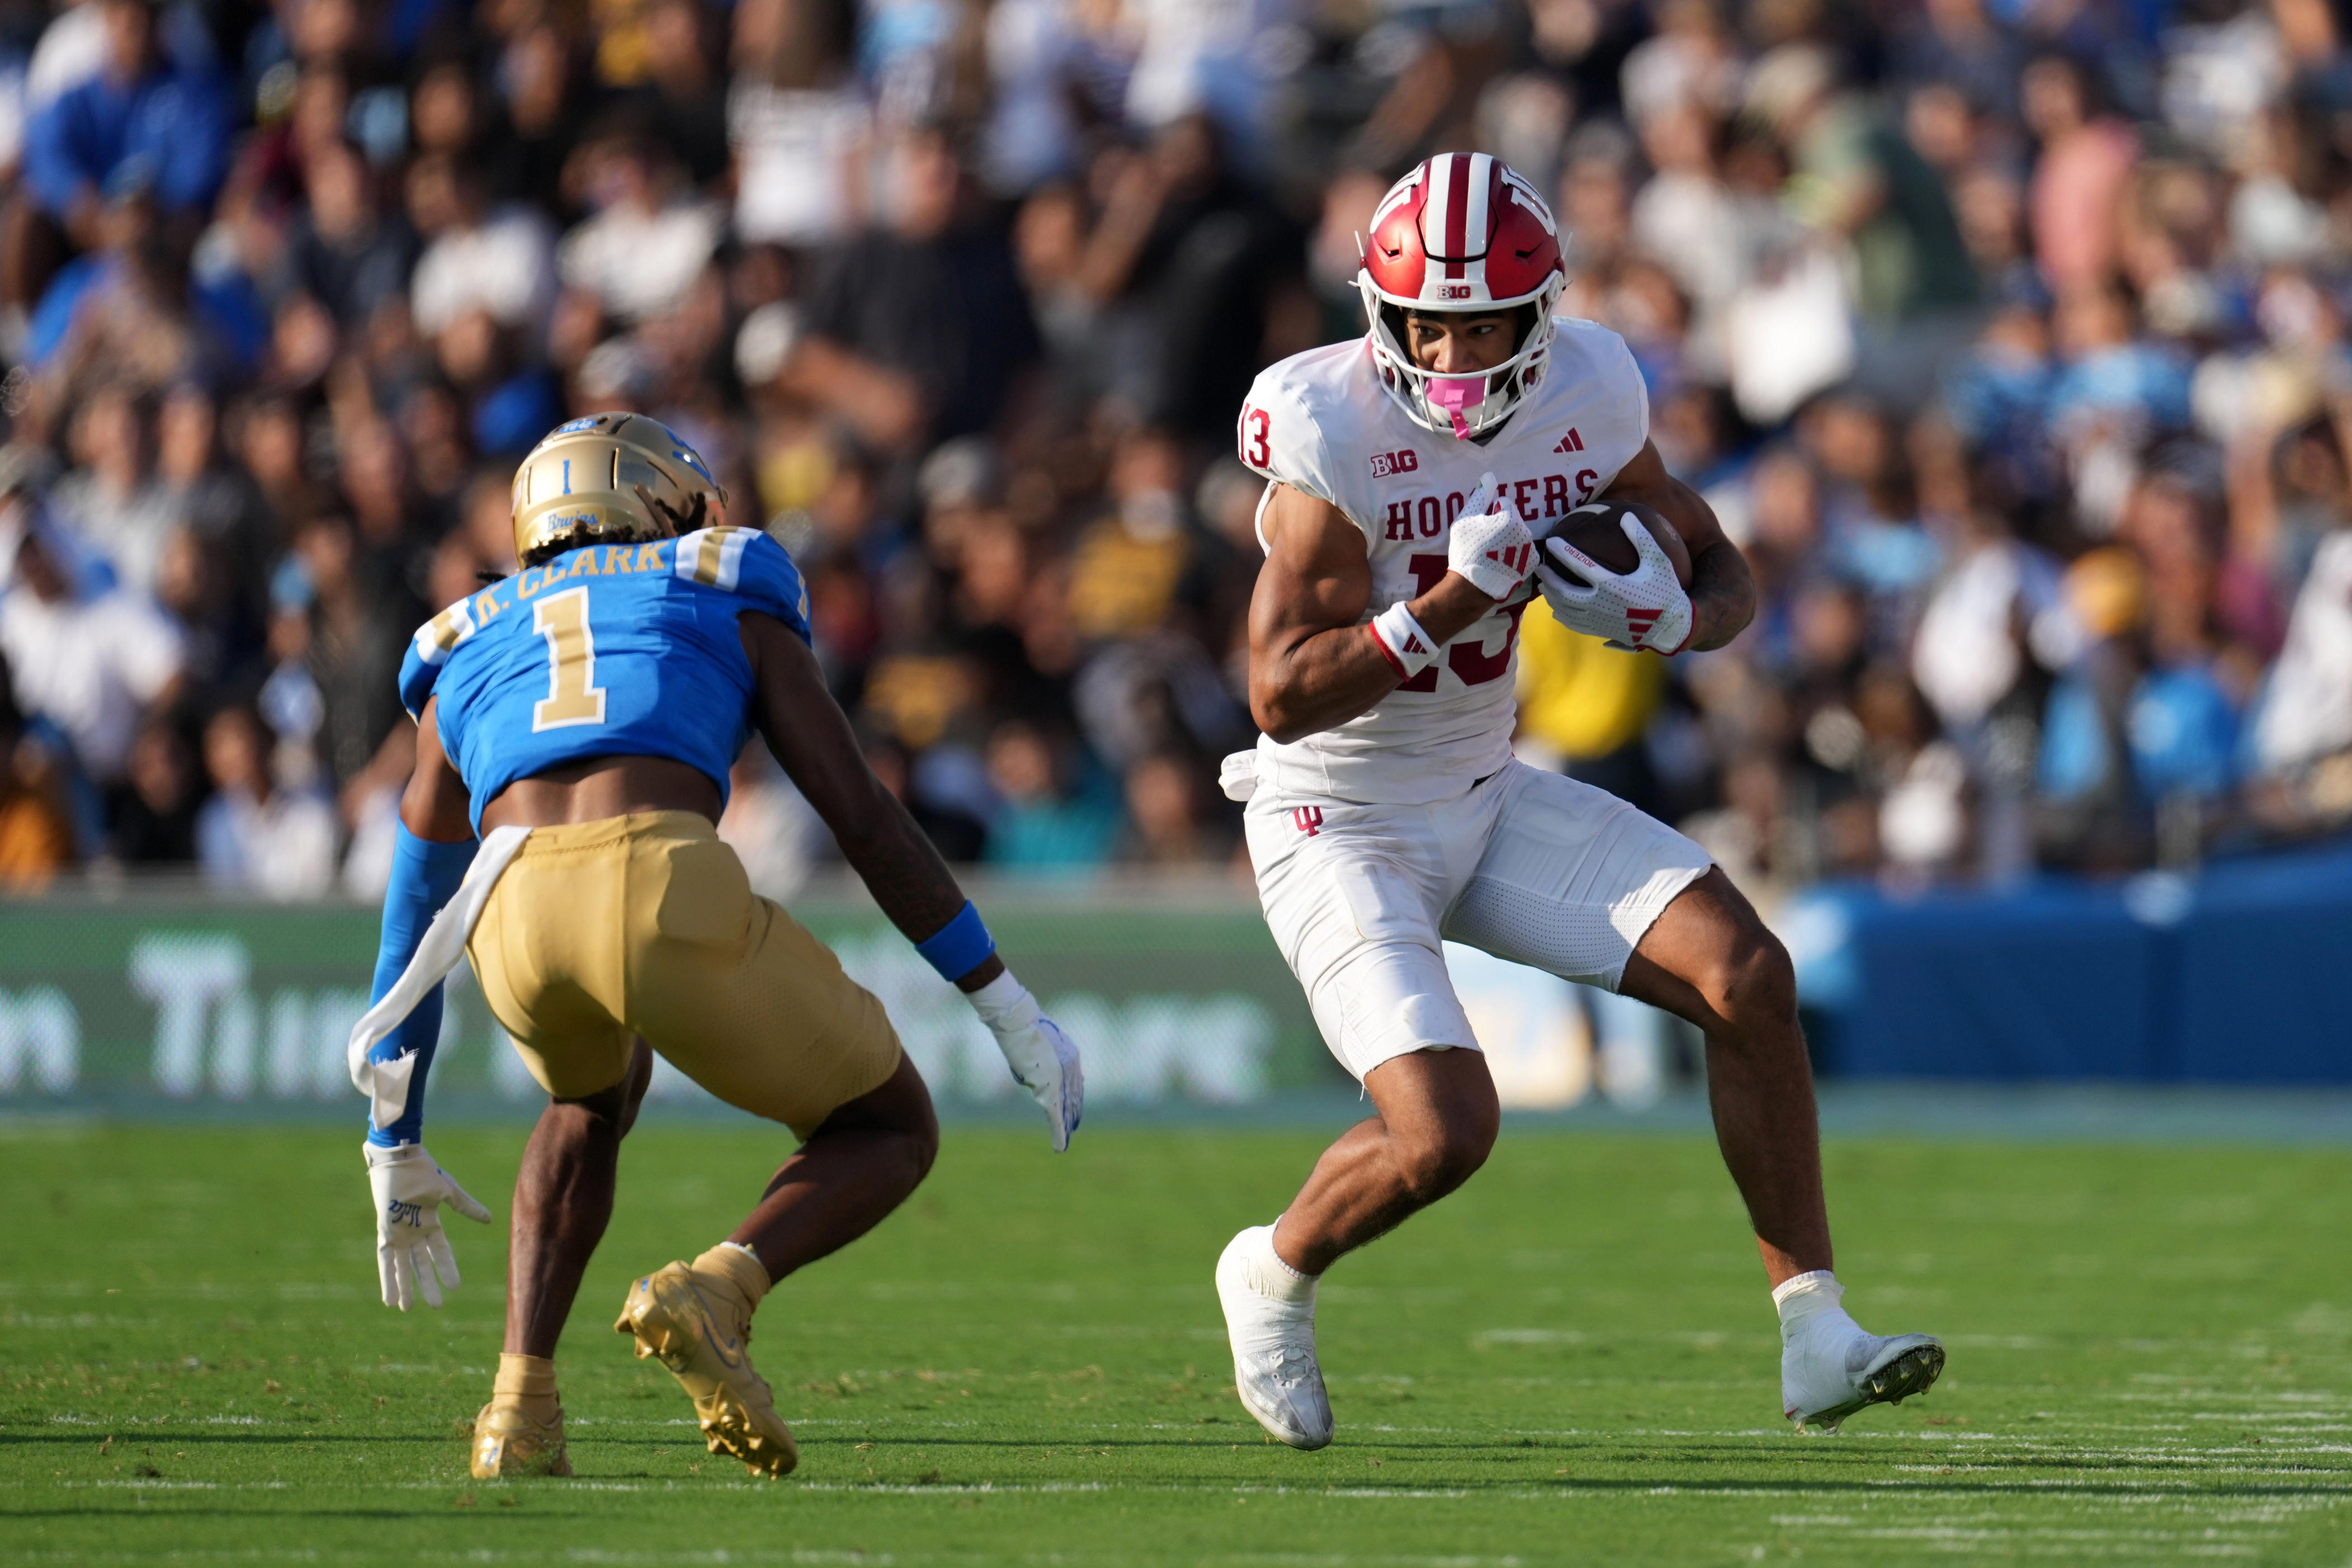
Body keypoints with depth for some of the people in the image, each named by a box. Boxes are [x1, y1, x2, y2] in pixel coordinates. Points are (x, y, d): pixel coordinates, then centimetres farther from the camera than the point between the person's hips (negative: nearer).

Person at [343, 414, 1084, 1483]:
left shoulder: (468, 655, 36)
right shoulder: (729, 604, 28)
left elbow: (413, 932, 39)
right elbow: (865, 820, 19)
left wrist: (395, 1153, 47)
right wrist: (1013, 1014, 23)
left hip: (515, 914, 3)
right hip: (668, 889, -3)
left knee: (593, 1099, 38)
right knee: (889, 1133, 20)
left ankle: (521, 1403, 18)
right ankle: (716, 1292, -9)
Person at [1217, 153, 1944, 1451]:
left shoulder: (1585, 397, -6)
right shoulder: (1333, 429, -22)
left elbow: (1726, 583, 5)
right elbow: (1282, 696, -24)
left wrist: (1660, 613, -18)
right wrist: (1458, 599, -32)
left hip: (1486, 799, 6)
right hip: (1340, 827, -6)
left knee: (1747, 976, -11)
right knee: (1443, 1133, -21)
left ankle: (1813, 1336, -4)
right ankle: (1271, 1273, 12)